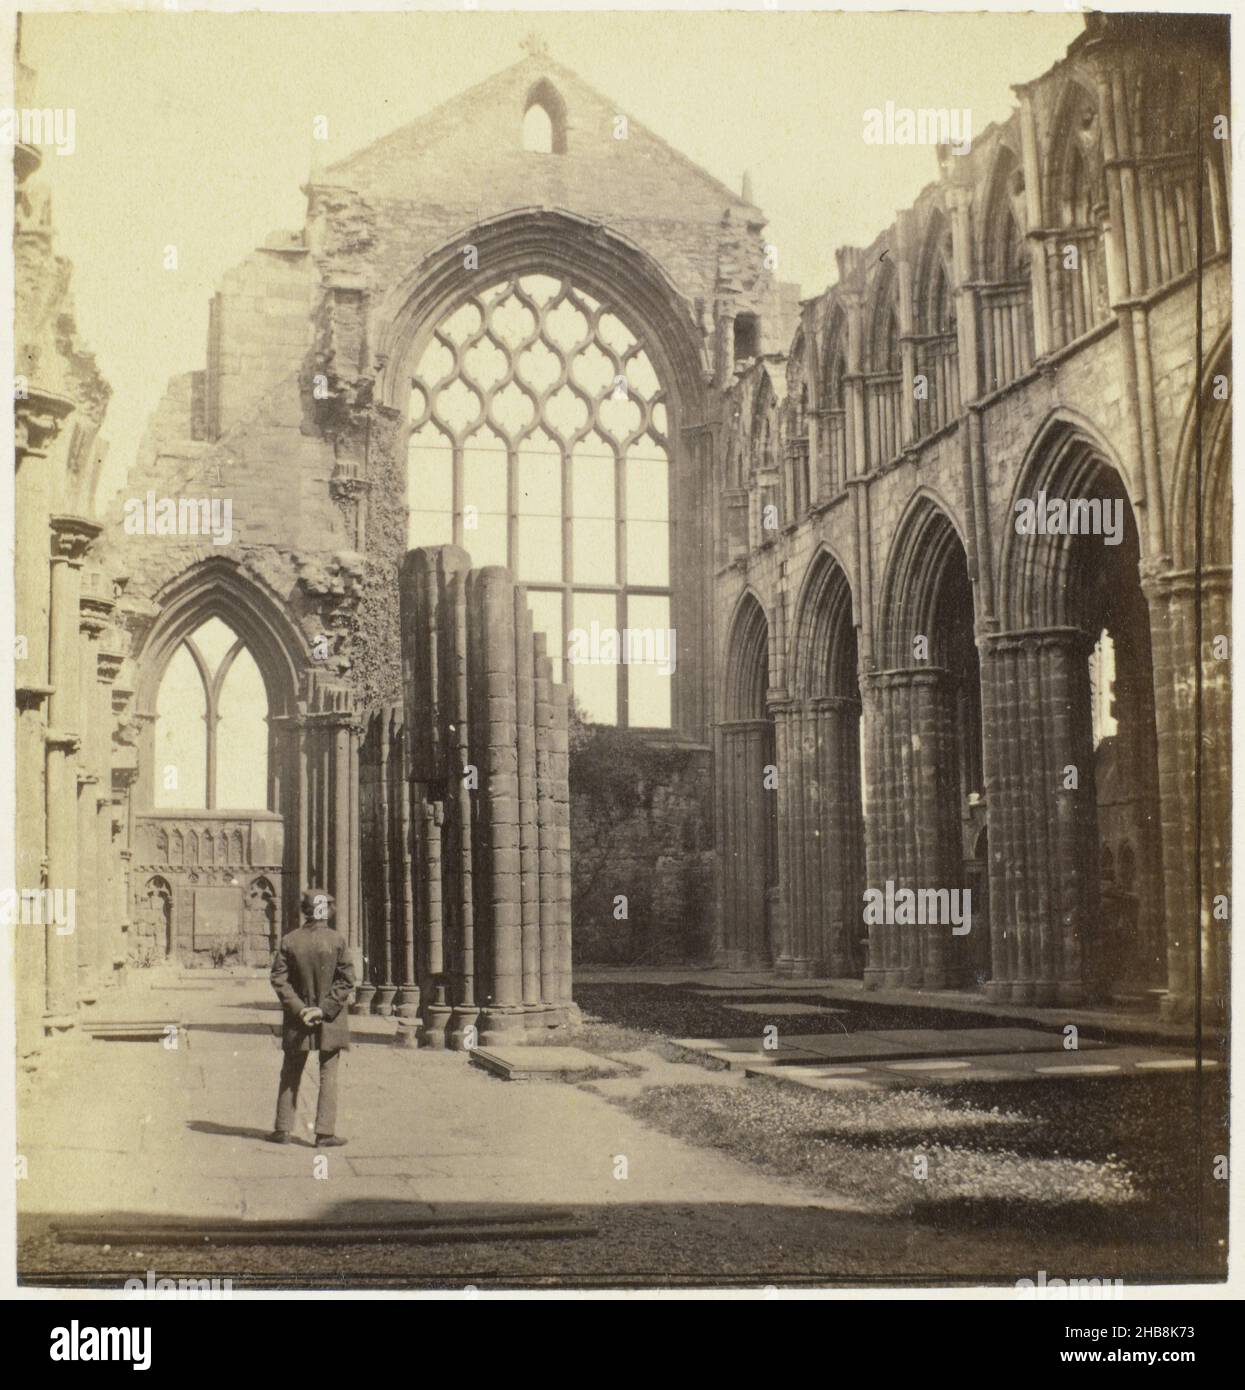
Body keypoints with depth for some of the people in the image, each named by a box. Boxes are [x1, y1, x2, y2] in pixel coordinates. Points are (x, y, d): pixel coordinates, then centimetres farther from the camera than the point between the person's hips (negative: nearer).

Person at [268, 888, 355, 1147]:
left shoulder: (289, 940, -3)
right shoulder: (337, 940, -8)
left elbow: (279, 978, -6)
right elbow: (346, 980, -12)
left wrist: (298, 1008, -8)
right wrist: (324, 1009, -10)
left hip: (298, 1019, 2)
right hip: (331, 1020, -2)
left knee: (290, 1075, 13)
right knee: (328, 1076, 4)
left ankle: (283, 1129, 16)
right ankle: (325, 1133, 1)